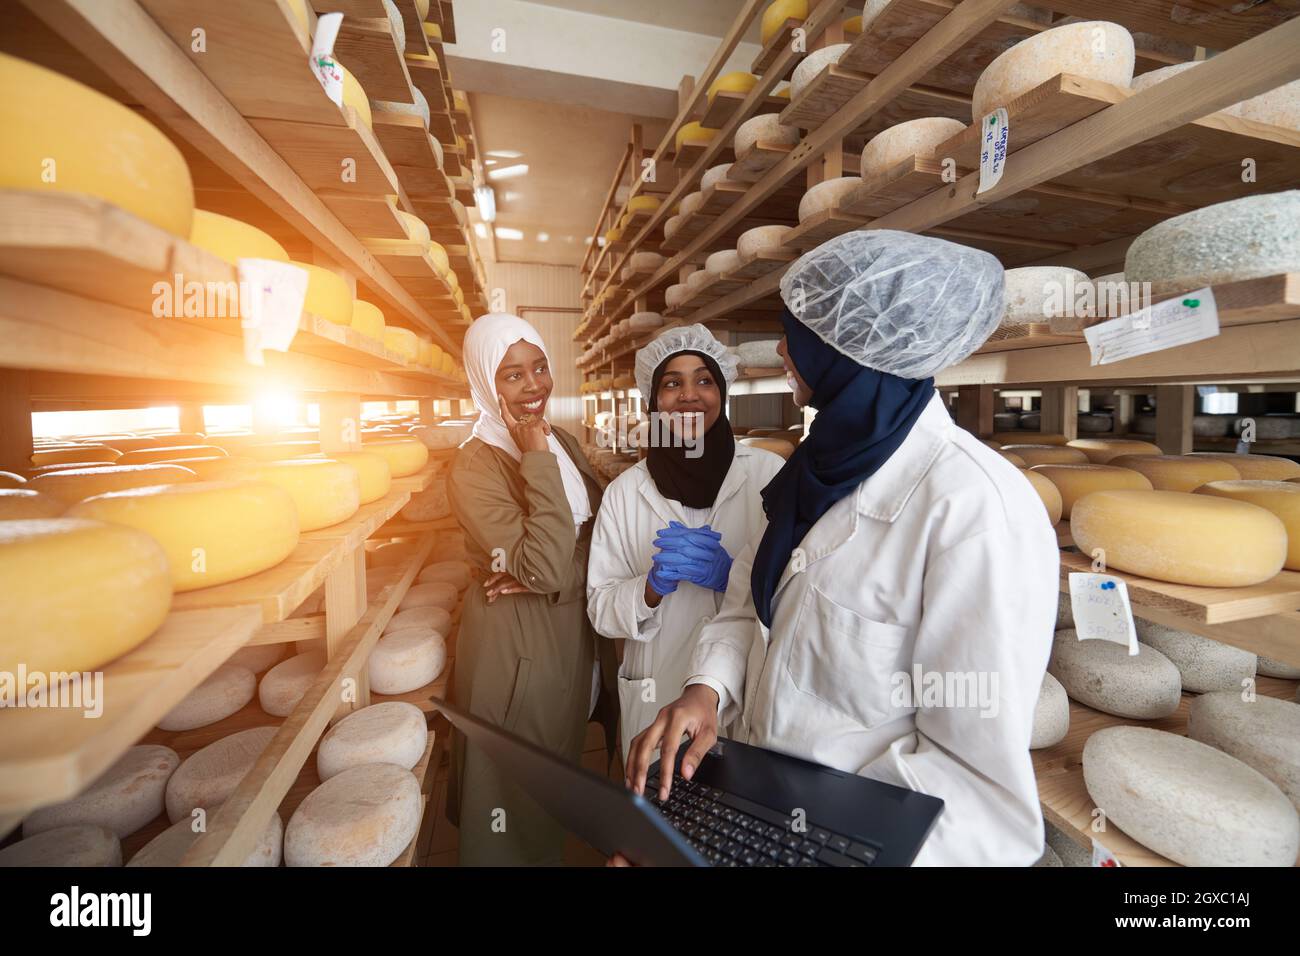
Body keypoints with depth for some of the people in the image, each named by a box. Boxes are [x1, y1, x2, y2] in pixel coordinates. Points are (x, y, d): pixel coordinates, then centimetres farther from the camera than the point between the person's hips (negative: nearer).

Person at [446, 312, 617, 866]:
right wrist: (539, 461, -27)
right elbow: (547, 567, -28)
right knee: (515, 784, 15)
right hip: (516, 640, -6)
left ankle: (551, 848, 51)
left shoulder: (563, 442, 2)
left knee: (559, 774, 26)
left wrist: (553, 576, -18)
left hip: (575, 629, 7)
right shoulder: (473, 468, -18)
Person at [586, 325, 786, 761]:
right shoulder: (624, 491, -2)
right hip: (657, 699, 2)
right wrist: (654, 585, -20)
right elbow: (601, 609, -2)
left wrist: (732, 574, -23)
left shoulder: (769, 473, -8)